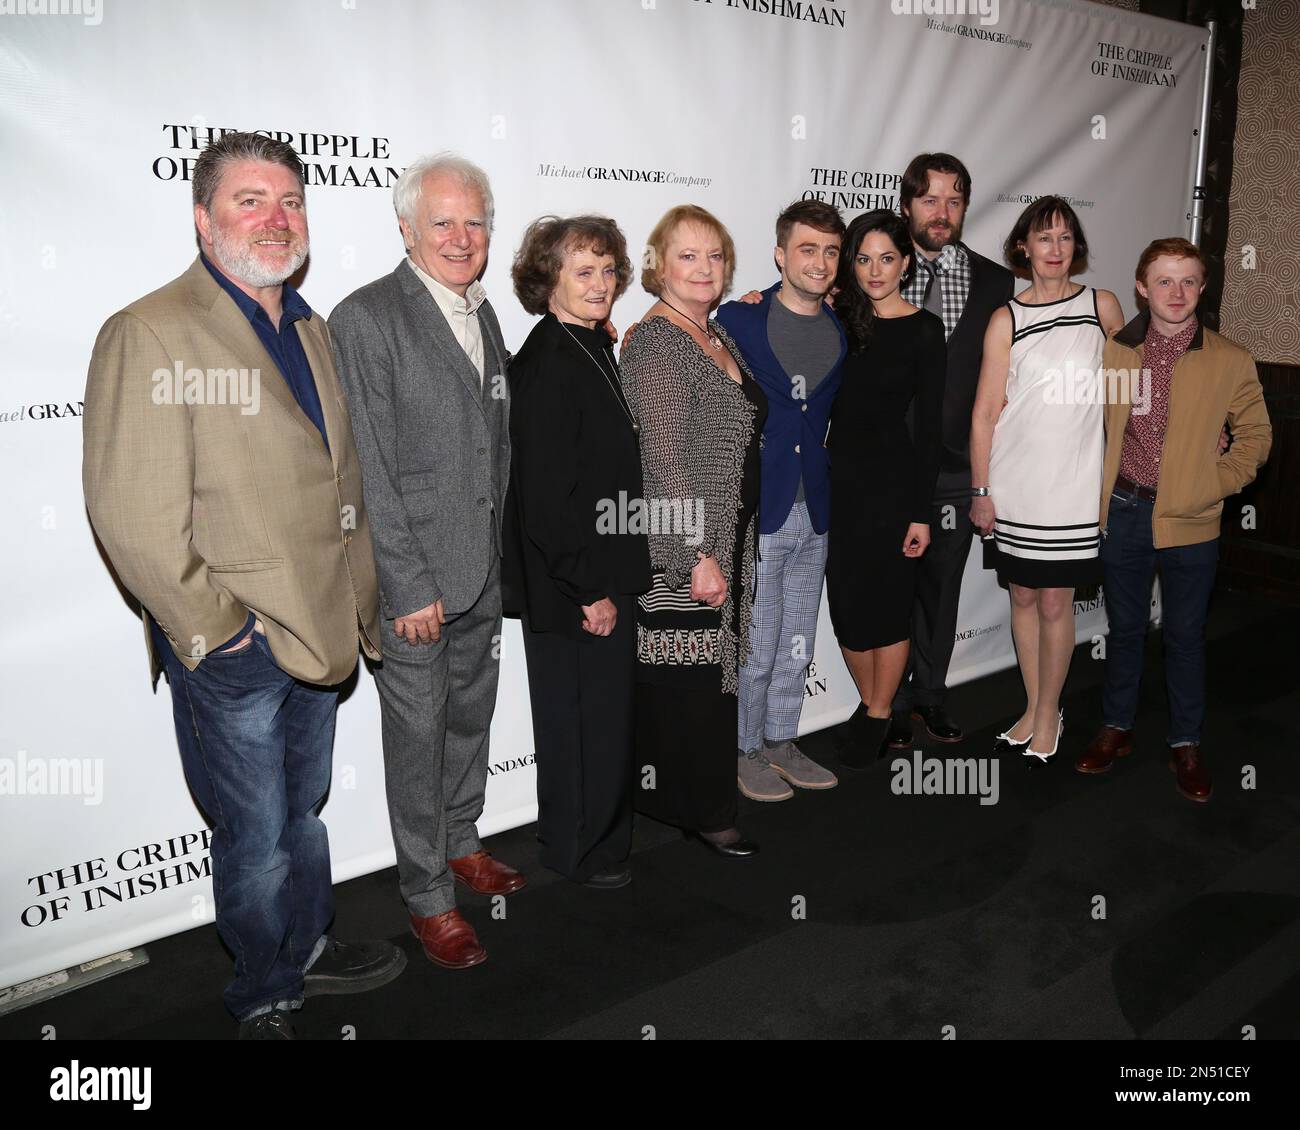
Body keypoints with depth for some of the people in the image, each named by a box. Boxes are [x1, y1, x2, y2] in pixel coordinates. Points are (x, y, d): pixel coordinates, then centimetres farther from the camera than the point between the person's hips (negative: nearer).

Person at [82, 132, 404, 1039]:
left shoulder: (311, 331, 11)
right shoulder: (151, 334, -14)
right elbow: (133, 515, -19)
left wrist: (359, 603, 12)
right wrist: (214, 627, -15)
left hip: (318, 631, 7)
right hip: (230, 650, -7)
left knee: (304, 812, 23)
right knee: (256, 837, 8)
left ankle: (309, 953, 44)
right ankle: (266, 1001, 32)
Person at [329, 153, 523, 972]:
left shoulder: (483, 313, 11)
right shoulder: (367, 319, -13)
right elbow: (368, 470, -17)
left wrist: (499, 553, 12)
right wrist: (408, 586, -18)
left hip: (483, 569, 8)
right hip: (413, 578, -7)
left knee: (472, 714, 20)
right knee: (419, 731, 5)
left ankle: (461, 843, 42)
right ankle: (428, 897, 22)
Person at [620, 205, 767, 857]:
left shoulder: (717, 335, 14)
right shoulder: (653, 343, -14)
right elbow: (663, 459, -20)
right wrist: (696, 557, -22)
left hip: (727, 541, 9)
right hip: (678, 547, -9)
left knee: (713, 673, 15)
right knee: (690, 677, 0)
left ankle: (701, 801, 30)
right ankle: (702, 811, 14)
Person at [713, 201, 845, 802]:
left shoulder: (842, 332, 8)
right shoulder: (738, 319, -6)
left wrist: (825, 489, 11)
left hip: (814, 511, 5)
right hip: (754, 510, -5)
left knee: (796, 646, 15)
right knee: (753, 648, 2)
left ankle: (781, 742, 32)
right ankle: (743, 751, 20)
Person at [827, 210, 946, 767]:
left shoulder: (924, 329, -5)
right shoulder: (838, 318, 6)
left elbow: (929, 425, -6)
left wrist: (921, 511, -10)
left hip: (891, 480, -4)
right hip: (838, 475, 4)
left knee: (885, 604, 5)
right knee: (845, 602, 9)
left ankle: (877, 719, 22)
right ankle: (869, 705, 30)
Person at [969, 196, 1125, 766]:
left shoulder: (1102, 305, 4)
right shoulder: (1006, 320, 0)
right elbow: (985, 412, -1)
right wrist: (981, 491, -4)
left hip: (1074, 483, 0)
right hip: (1014, 483, 1)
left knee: (1056, 601, 2)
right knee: (1023, 596, 10)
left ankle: (1048, 714, 19)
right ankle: (1035, 708, 25)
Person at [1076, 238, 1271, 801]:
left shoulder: (1230, 362, -5)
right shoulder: (1113, 351, 0)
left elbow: (1255, 435, 4)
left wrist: (1214, 484, -8)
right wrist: (1101, 489, 2)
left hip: (1190, 522, -1)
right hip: (1123, 512, 2)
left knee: (1185, 635, 10)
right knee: (1124, 627, 15)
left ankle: (1185, 744, 25)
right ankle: (1116, 729, 30)